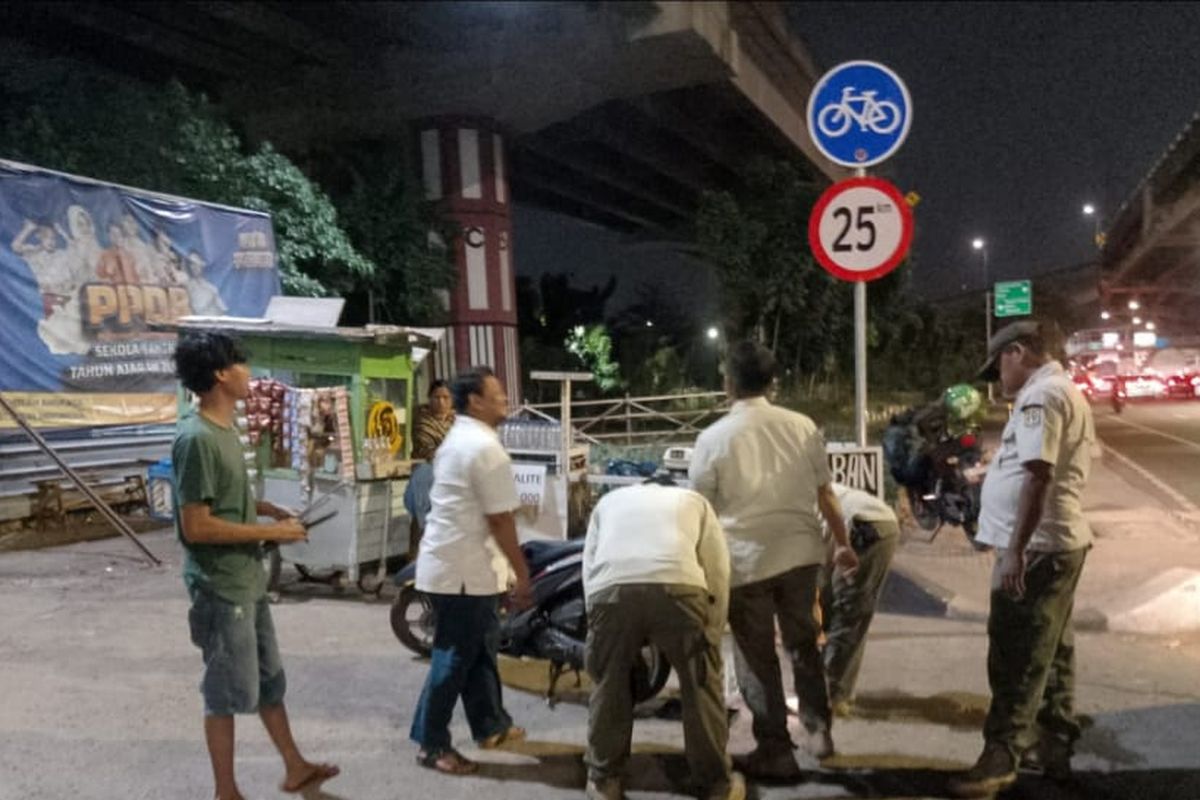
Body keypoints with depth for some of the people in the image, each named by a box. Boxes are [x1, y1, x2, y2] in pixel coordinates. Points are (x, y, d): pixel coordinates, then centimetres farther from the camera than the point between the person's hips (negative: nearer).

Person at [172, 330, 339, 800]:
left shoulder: (225, 429, 8)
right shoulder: (196, 438, -22)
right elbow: (196, 526, -24)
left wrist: (269, 509, 6)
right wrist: (270, 531, -19)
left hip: (247, 582, 10)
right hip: (220, 588, -10)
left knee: (269, 680, 20)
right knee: (228, 692, 4)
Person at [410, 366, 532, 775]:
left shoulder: (458, 439, 13)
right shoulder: (485, 447, -19)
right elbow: (499, 519, -20)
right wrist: (522, 573, -12)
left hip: (453, 561, 10)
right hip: (465, 569, -10)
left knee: (480, 650, 20)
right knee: (455, 657, 0)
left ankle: (490, 725, 32)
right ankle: (432, 744, 11)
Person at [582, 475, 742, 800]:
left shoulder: (609, 501, 37)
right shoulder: (693, 500, 34)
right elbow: (717, 570, 26)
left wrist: (597, 625, 39)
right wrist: (712, 636, 34)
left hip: (610, 589, 1)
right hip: (678, 586, -1)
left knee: (609, 686, 21)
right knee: (700, 686, 17)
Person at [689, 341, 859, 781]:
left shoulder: (713, 438, -9)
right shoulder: (802, 426, -1)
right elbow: (825, 494, 5)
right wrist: (843, 544, 18)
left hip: (745, 561, -3)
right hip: (800, 553, 3)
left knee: (757, 658, 10)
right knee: (803, 642, 23)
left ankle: (775, 752, 18)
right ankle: (818, 729, 27)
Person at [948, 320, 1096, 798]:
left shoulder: (1040, 395, -15)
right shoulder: (1068, 393, 18)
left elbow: (1038, 475, -24)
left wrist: (1015, 549, -25)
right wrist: (995, 469, 24)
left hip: (1036, 547, -10)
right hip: (1061, 541, 10)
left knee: (1016, 655, -6)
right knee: (1049, 651, 16)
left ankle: (1001, 755, -1)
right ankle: (1054, 747, 24)